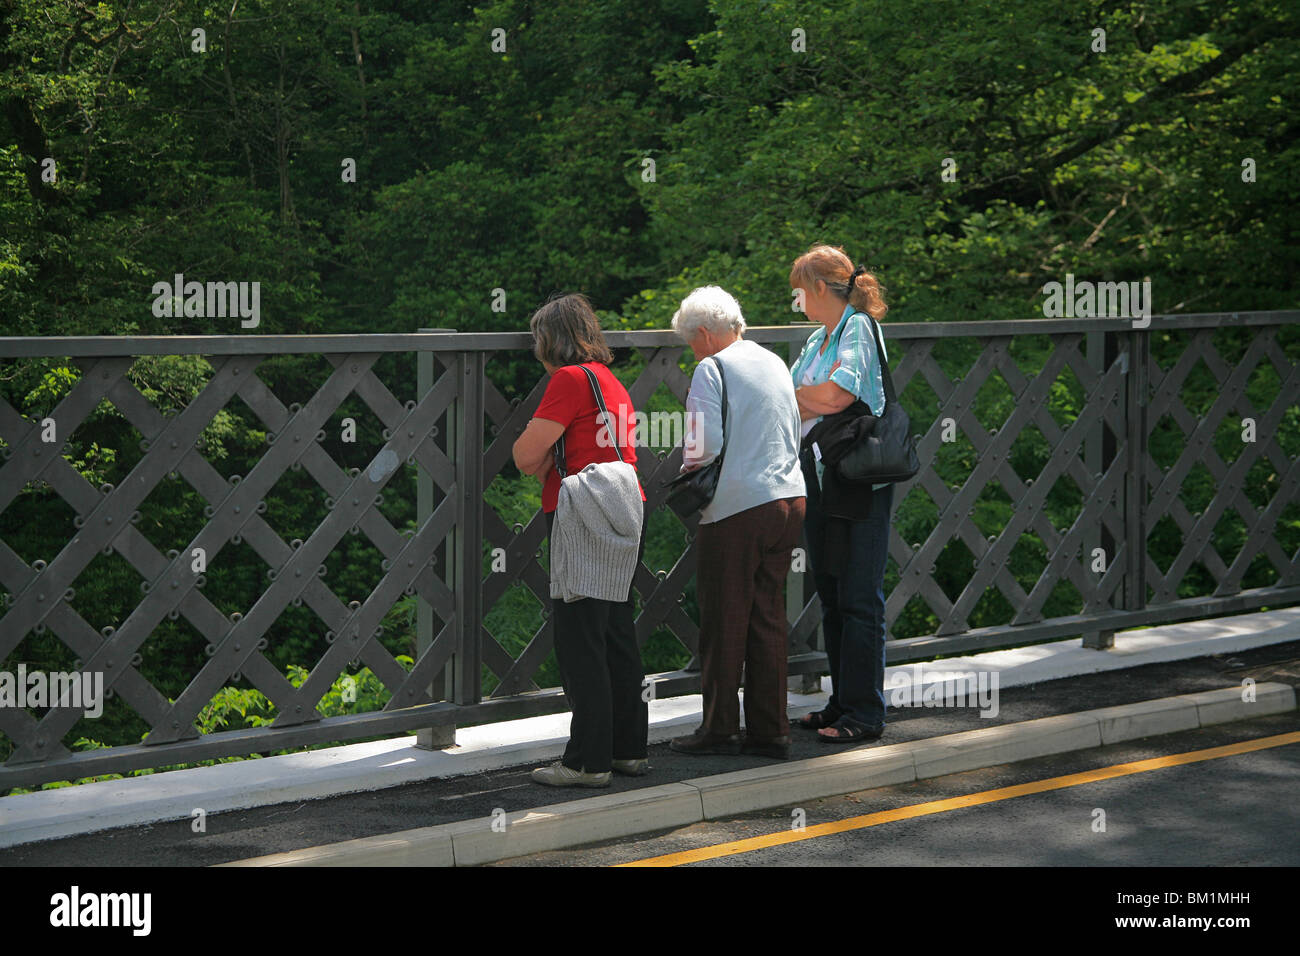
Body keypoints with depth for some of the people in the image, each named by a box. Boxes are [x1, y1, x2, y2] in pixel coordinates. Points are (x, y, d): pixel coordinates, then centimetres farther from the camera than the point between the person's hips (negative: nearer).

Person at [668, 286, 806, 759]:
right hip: (788, 499, 7)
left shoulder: (712, 370, -8)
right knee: (768, 618, 11)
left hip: (736, 507, -7)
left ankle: (720, 729, 8)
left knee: (724, 622, 3)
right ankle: (770, 730, 13)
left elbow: (705, 446, -16)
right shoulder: (775, 363, 14)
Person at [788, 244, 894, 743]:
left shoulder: (859, 329, -9)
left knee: (859, 600, -6)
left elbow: (836, 395, -20)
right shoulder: (818, 339, 17)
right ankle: (842, 703, 20)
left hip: (860, 482, -9)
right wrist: (816, 402, -3)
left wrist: (794, 394, -5)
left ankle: (864, 714, -2)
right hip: (821, 479, 9)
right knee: (831, 598, 12)